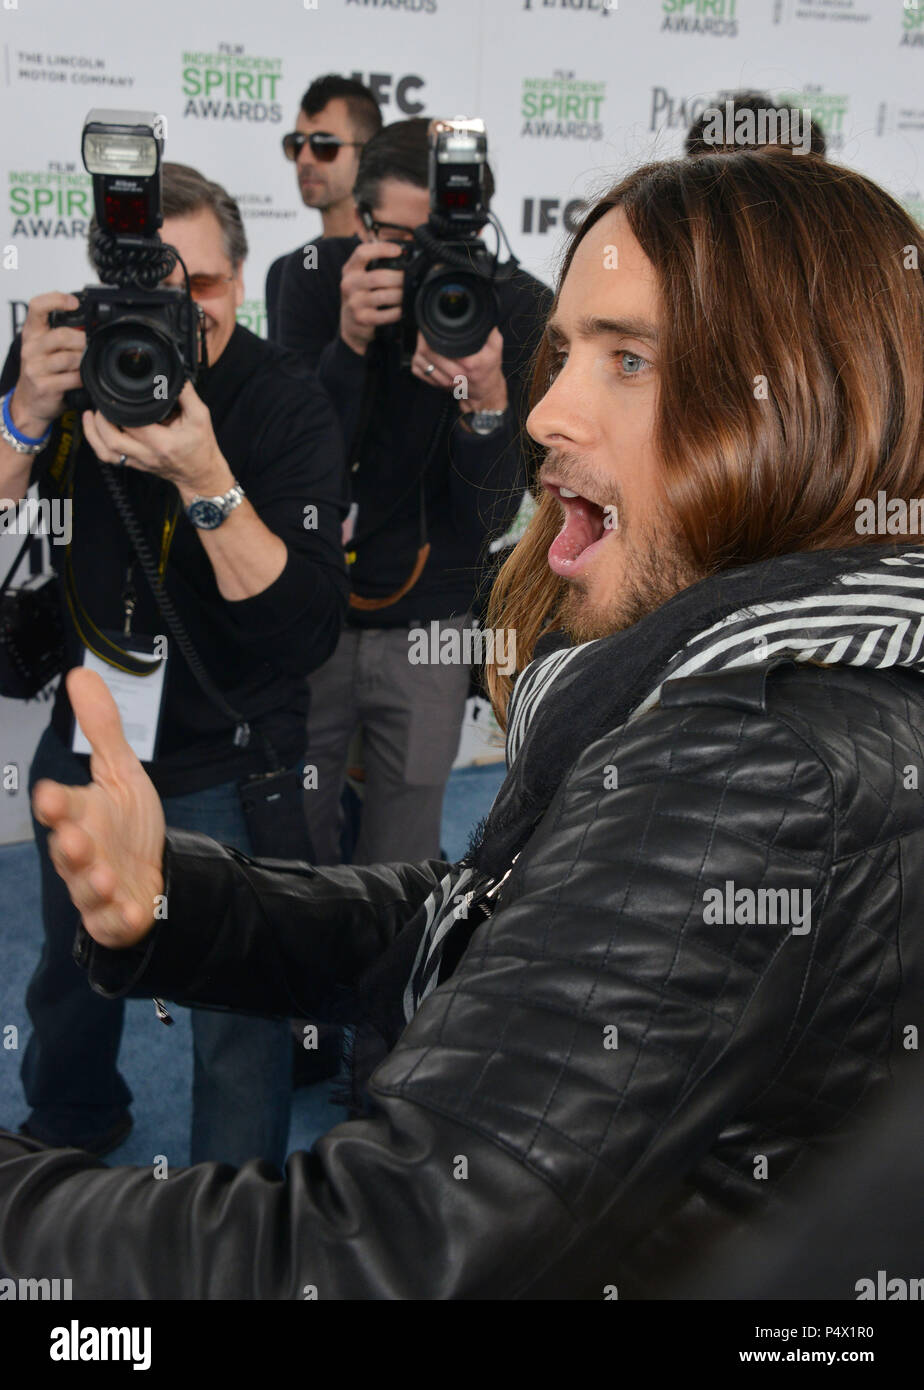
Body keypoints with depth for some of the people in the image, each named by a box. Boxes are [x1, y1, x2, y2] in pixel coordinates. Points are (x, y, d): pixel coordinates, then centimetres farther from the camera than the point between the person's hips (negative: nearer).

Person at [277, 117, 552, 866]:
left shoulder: (517, 307, -11)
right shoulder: (317, 278, -9)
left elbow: (492, 515, -14)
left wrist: (486, 403, -33)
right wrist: (350, 343, -29)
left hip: (429, 629, 0)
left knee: (403, 872, 10)